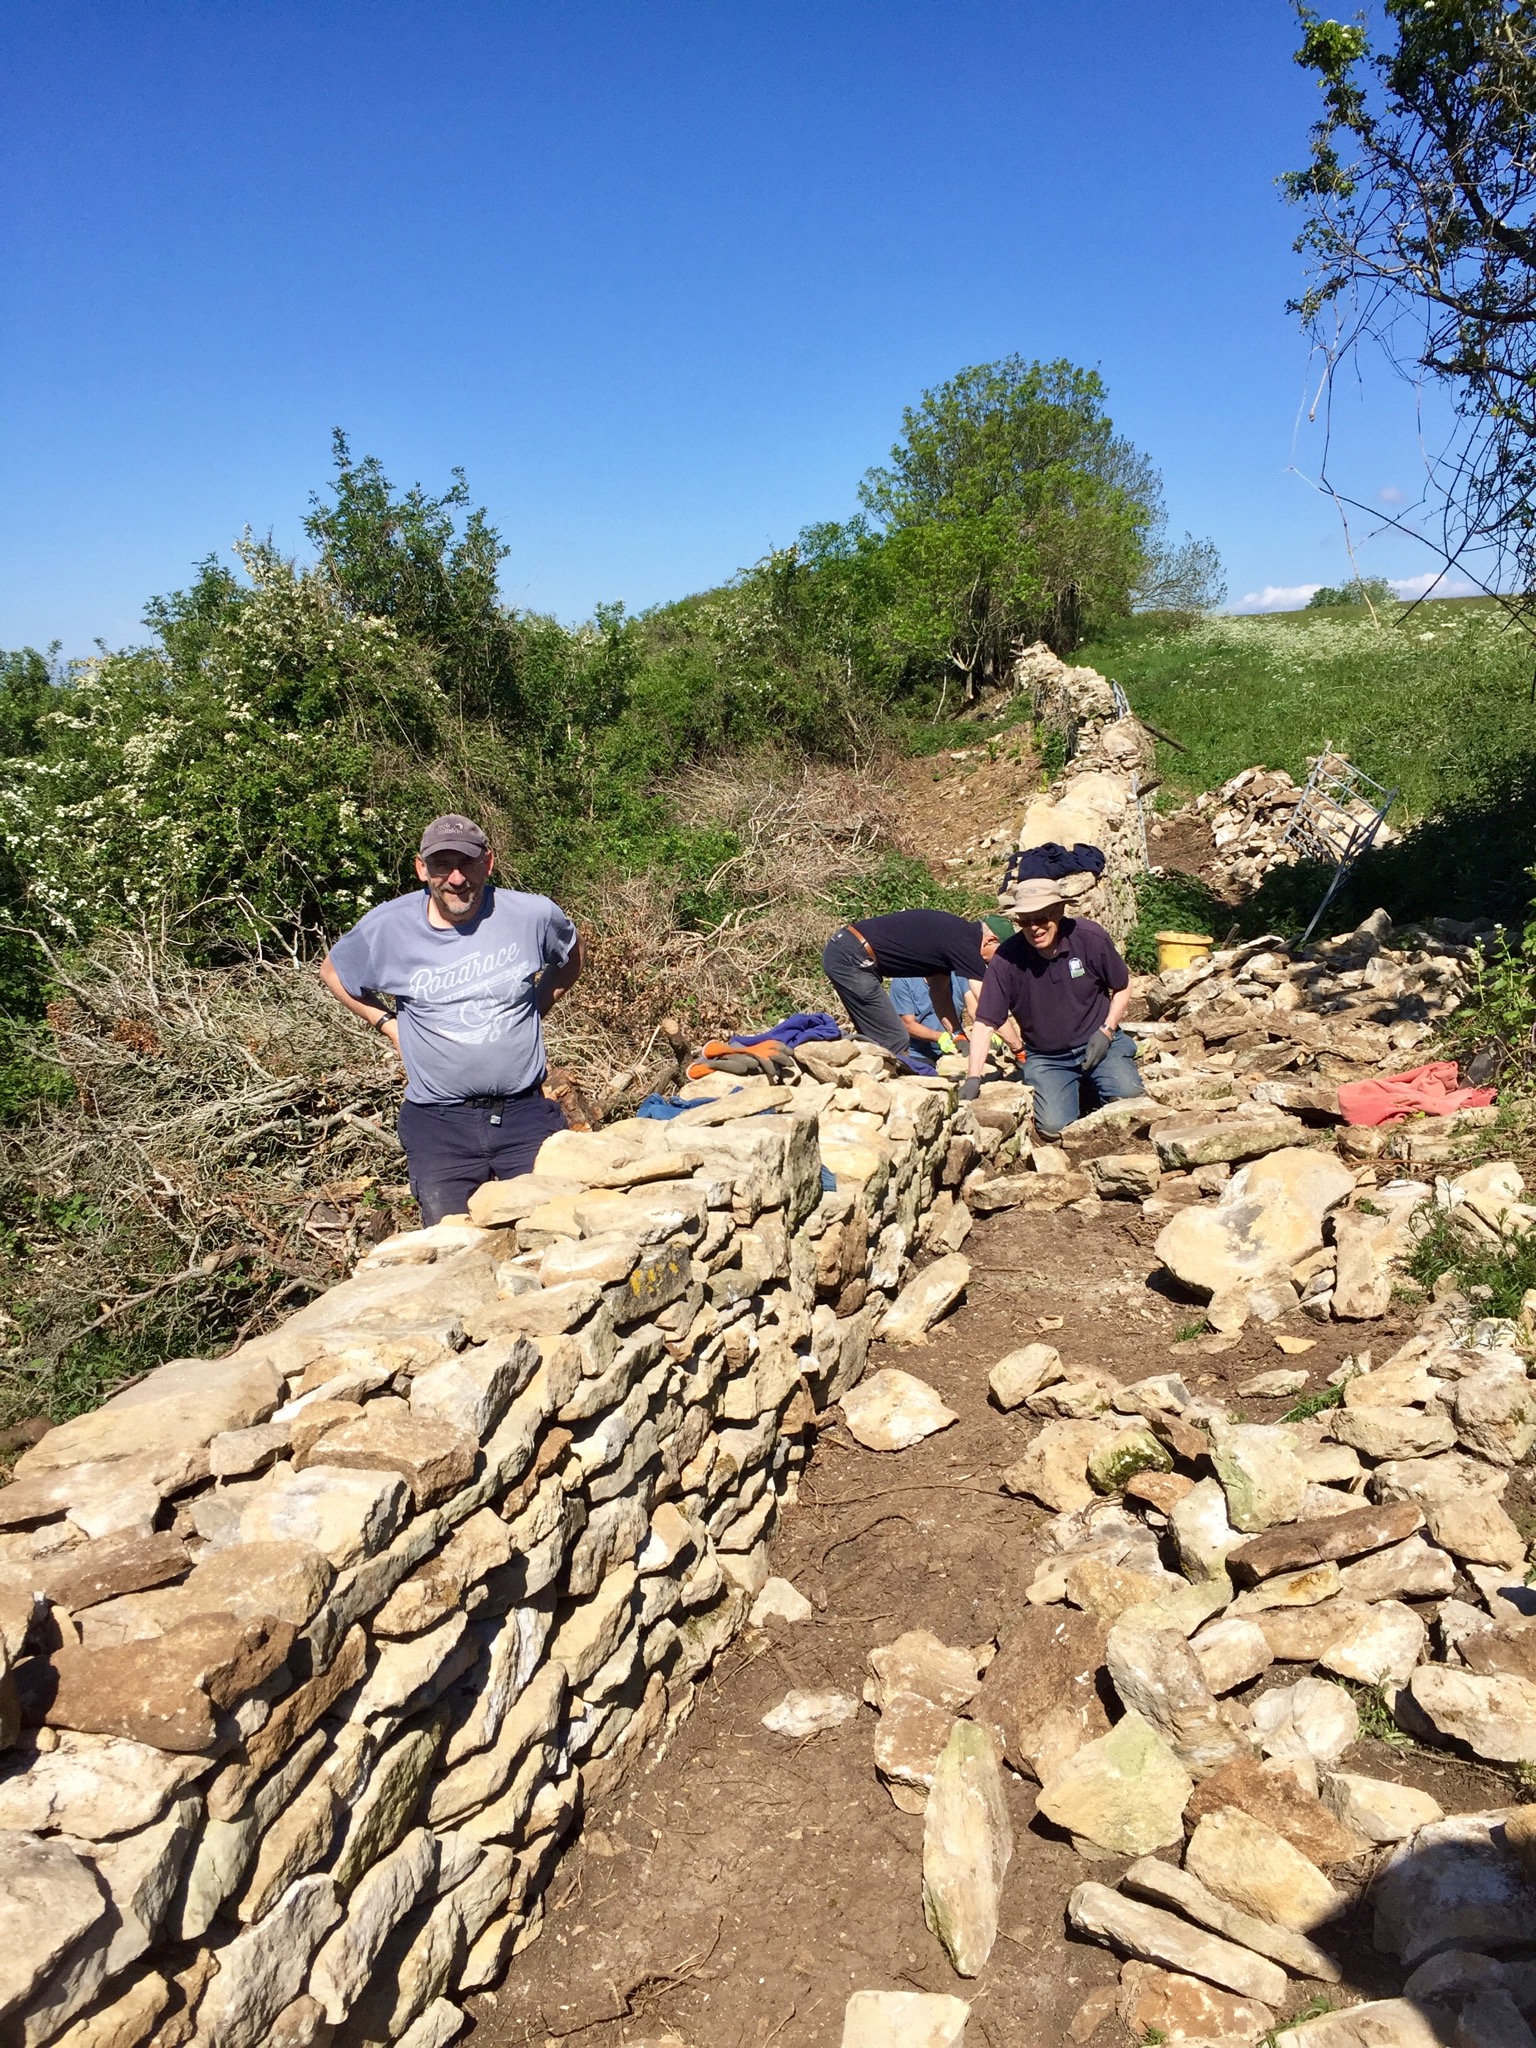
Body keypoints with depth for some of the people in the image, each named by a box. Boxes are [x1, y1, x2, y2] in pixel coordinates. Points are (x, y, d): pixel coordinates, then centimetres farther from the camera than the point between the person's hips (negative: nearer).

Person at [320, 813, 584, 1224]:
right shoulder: (387, 927, -6)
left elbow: (570, 959, 18)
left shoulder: (534, 915, -5)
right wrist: (389, 1025, 5)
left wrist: (537, 1006, 7)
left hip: (525, 1113, 1)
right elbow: (333, 971, 14)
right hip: (438, 1119, 0)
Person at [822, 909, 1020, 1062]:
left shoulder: (951, 932, 16)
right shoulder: (965, 944, -12)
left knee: (876, 1040, 18)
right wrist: (1019, 1051, -5)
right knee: (895, 1043, -7)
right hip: (852, 959, -10)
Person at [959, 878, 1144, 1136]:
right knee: (1055, 1127, -20)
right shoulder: (1006, 960, -16)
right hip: (1045, 1058, 0)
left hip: (1099, 1044, 0)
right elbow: (985, 1022, -13)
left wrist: (1106, 1031, -9)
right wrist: (973, 1078, -23)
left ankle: (1092, 1085, 13)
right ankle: (1079, 1091, 15)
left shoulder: (1090, 938, -13)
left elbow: (1122, 987, 4)